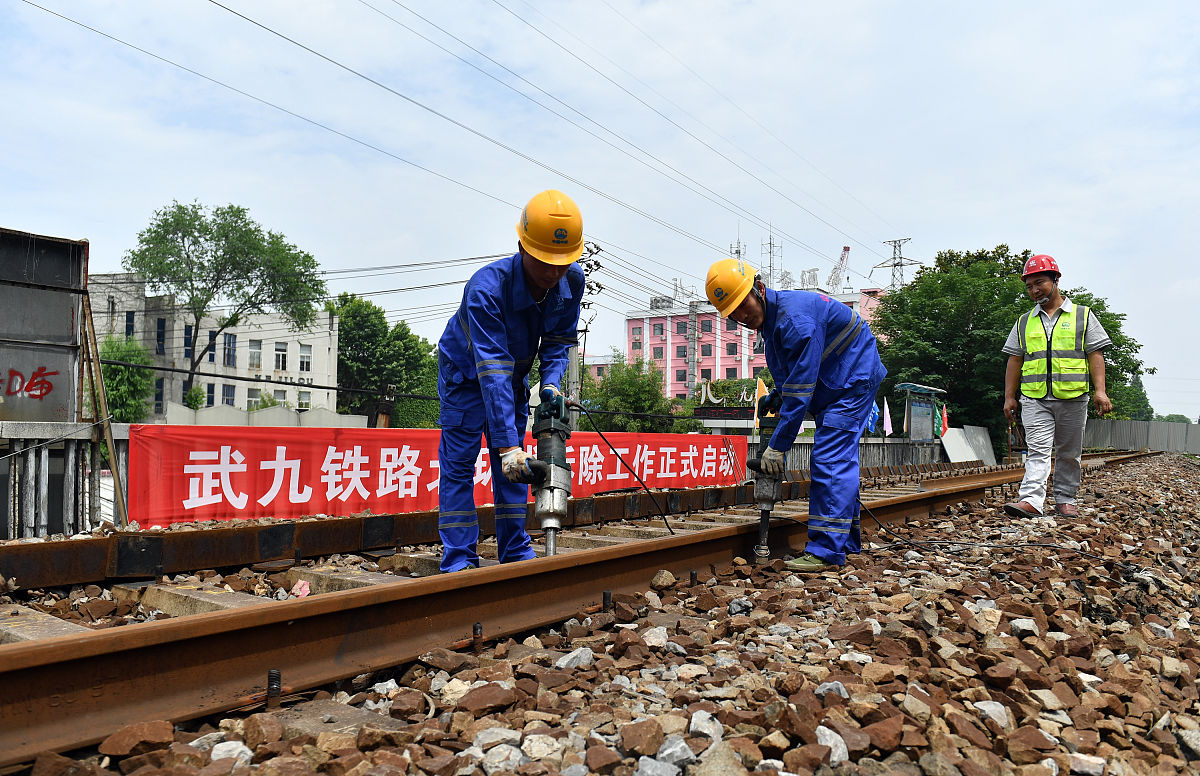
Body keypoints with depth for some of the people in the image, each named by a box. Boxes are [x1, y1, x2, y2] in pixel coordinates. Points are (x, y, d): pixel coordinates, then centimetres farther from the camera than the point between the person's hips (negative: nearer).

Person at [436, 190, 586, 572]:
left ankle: (516, 552, 14)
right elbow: (492, 370, -44)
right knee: (458, 465, -7)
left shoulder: (572, 283, -21)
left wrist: (551, 385, -27)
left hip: (514, 374, 5)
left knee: (514, 465, 5)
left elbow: (558, 343, -7)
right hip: (466, 372, -5)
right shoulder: (486, 288, -39)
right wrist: (508, 443, -48)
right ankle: (459, 561, -2)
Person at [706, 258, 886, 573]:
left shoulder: (795, 317, -30)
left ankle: (826, 551, -16)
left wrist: (777, 445, -27)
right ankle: (846, 541, 24)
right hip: (833, 386, 10)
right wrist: (776, 396, -1)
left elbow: (800, 389, -30)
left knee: (829, 461, -16)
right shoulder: (769, 318, 3)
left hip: (854, 379, -10)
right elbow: (791, 378, 17)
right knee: (840, 459, 14)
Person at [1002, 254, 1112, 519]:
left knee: (1069, 453, 7)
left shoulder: (1083, 315, 9)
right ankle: (1031, 501, -21)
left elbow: (1095, 355, 3)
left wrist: (1100, 390, -7)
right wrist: (1009, 396, 7)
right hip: (1034, 399, 1)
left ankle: (1065, 499, 18)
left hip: (1073, 397, 0)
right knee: (1038, 450, -11)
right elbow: (1015, 361, 14)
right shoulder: (1024, 322, 14)